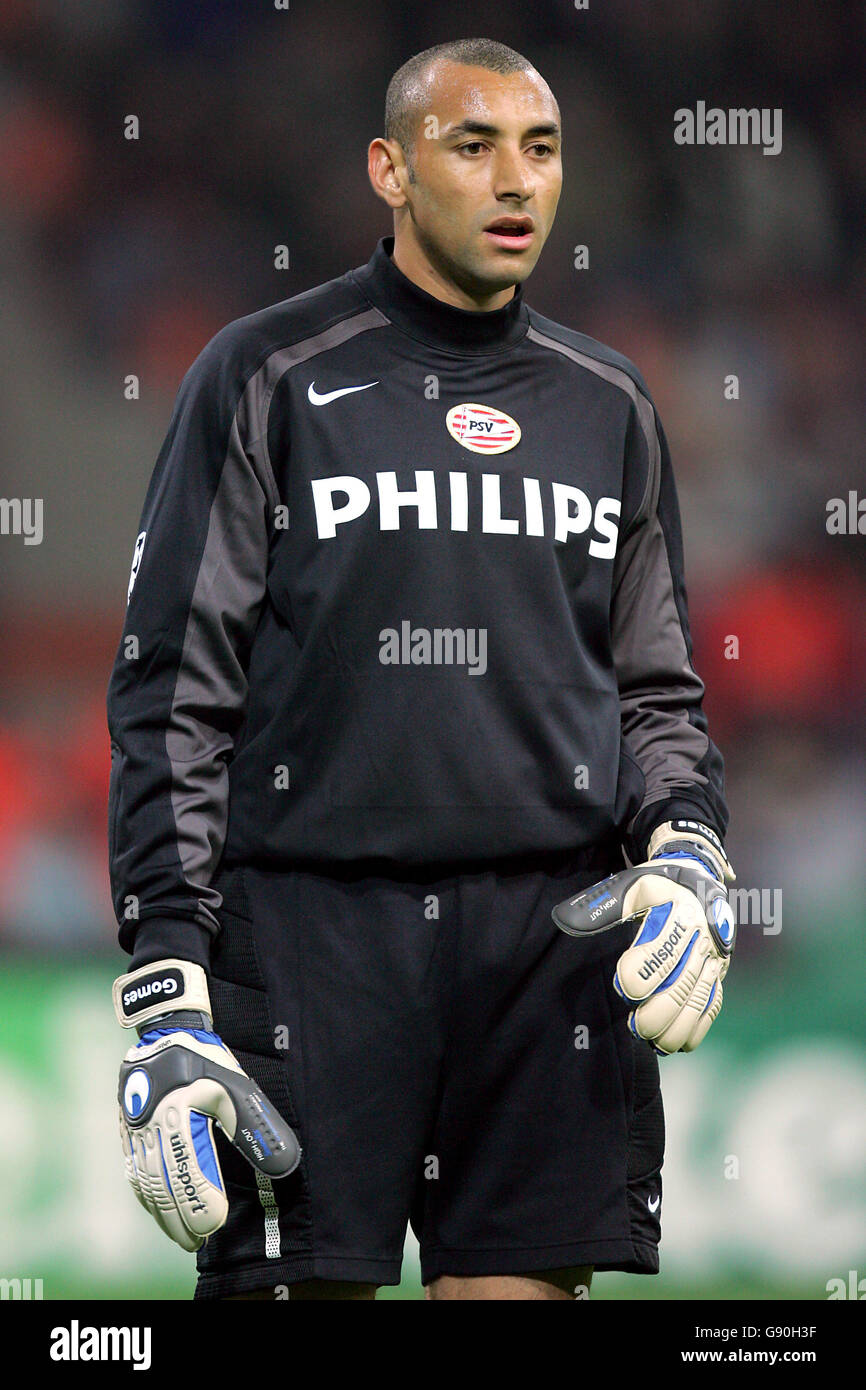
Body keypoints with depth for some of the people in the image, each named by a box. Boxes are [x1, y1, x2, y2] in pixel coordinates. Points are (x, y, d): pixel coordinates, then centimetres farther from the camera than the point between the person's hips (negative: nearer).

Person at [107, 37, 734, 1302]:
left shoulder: (607, 406, 17)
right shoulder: (265, 379, 4)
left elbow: (658, 688, 22)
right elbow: (173, 694, 1)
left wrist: (687, 855, 0)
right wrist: (166, 1001, -7)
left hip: (558, 944, 3)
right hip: (312, 922, -3)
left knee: (525, 1283, 0)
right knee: (306, 1285, -7)